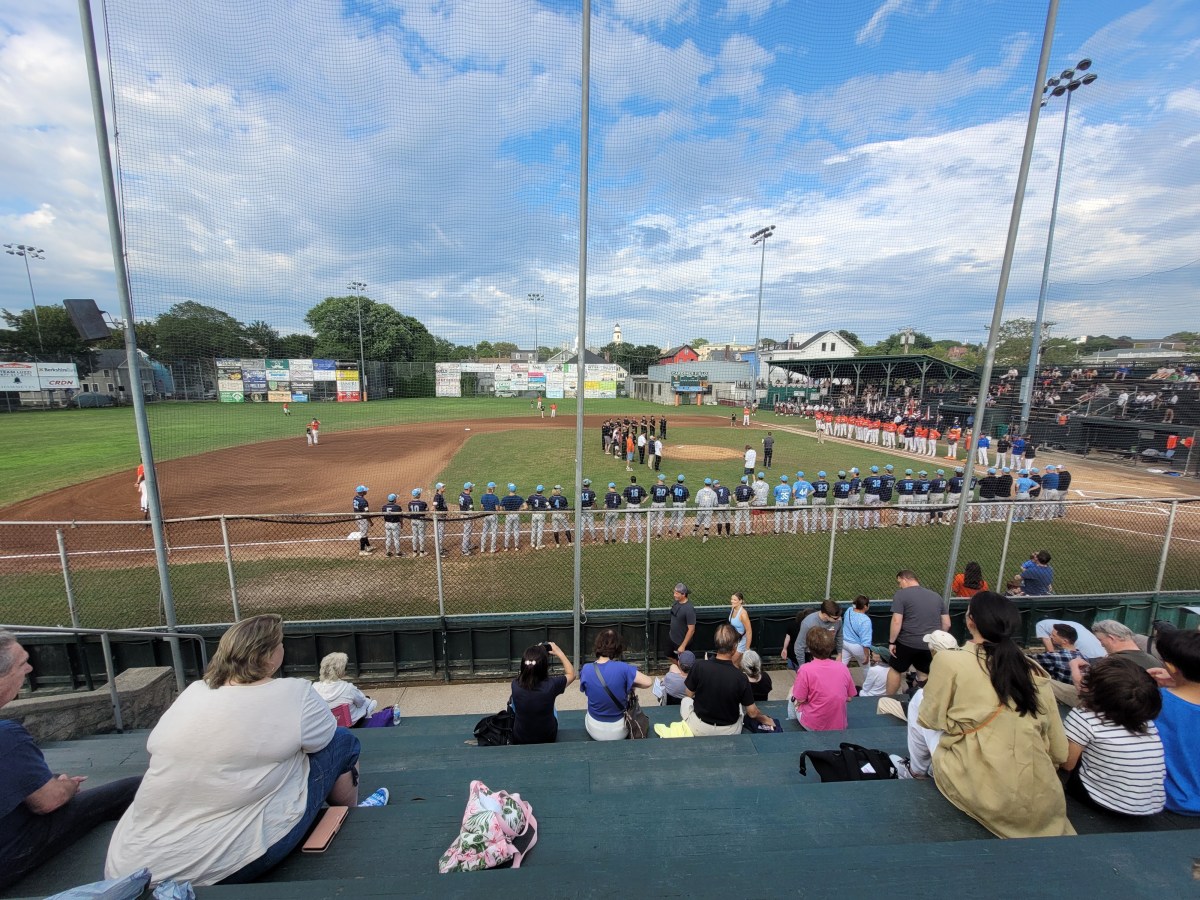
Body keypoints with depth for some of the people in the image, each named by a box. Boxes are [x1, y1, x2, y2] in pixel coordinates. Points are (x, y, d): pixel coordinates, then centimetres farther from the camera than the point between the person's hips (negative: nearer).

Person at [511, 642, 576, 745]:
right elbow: (571, 674, -8)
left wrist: (535, 651, -1)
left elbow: (522, 672, 1)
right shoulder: (551, 685, -29)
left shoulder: (515, 685, -25)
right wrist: (559, 653, -4)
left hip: (519, 740, 1)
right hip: (548, 739, 0)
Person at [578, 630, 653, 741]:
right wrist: (630, 684, -4)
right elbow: (648, 682, -21)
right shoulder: (622, 668, -24)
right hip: (619, 733, -1)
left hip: (595, 732, 2)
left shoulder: (587, 669, -17)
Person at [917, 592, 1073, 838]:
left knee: (918, 700, 16)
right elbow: (1059, 751, 5)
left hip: (977, 792, -5)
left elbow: (929, 719, -1)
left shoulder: (949, 661, -14)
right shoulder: (1035, 670, 0)